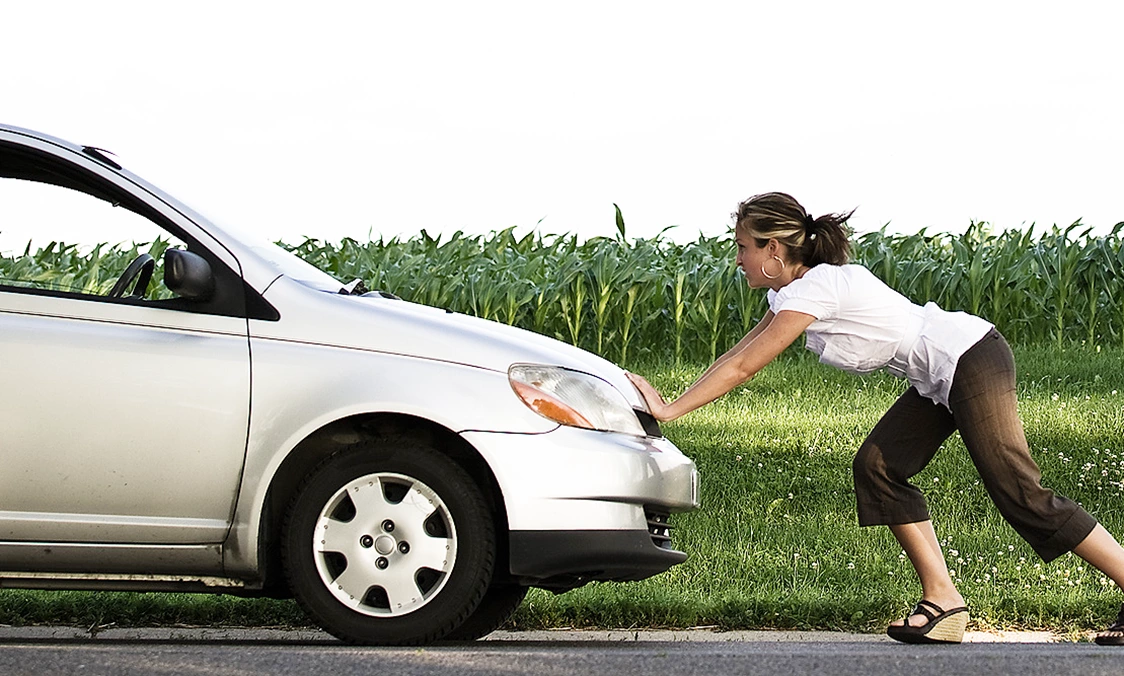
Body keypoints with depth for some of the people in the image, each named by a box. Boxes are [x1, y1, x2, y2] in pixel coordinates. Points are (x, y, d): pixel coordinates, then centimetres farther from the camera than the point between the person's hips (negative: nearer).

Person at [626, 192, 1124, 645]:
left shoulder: (813, 290, -18)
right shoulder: (788, 292, 12)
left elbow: (745, 366, -19)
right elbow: (739, 354, 14)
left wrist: (671, 410, -15)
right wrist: (673, 400, 6)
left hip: (971, 360, -10)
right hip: (940, 380, 10)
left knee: (1020, 495, -11)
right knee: (878, 467, 4)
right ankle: (942, 600, 2)